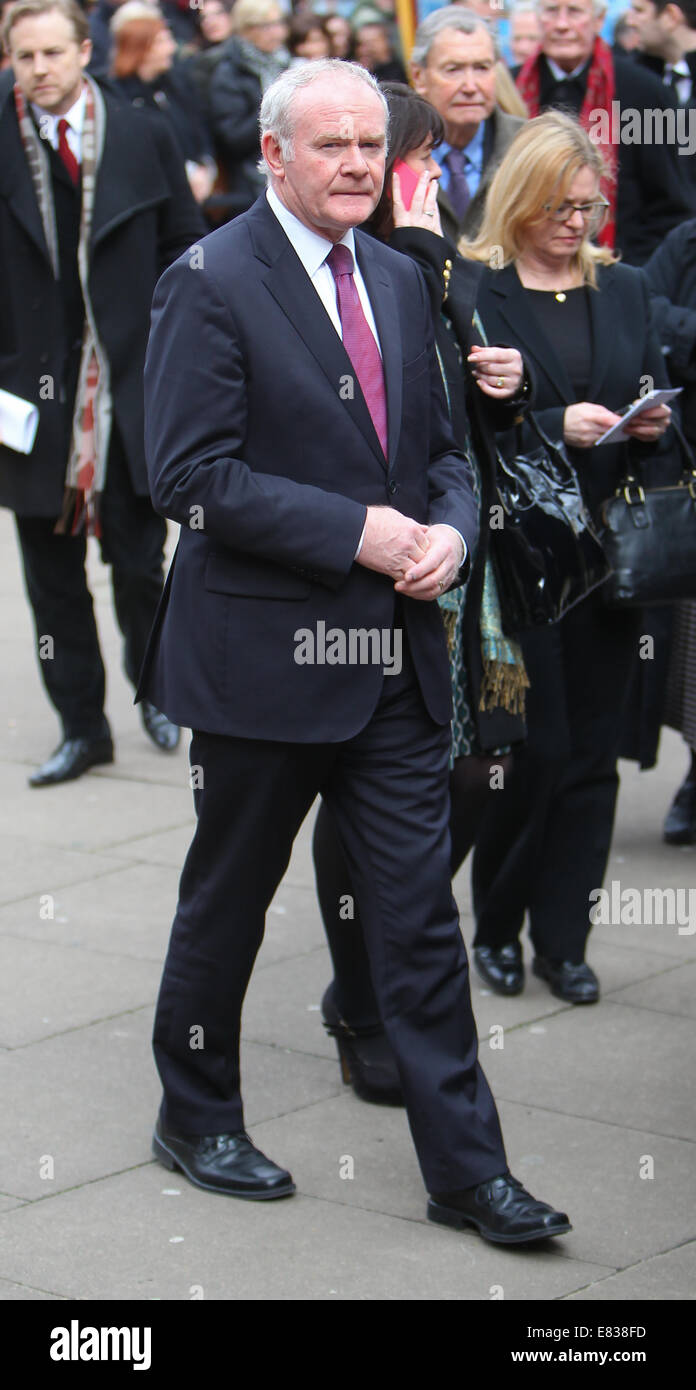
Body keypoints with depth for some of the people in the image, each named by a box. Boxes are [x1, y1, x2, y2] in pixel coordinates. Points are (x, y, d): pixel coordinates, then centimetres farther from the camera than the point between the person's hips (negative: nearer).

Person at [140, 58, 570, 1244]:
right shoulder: (209, 285, -11)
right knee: (225, 906, 12)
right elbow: (191, 476, -17)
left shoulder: (399, 281, 11)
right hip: (262, 657, -5)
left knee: (421, 917, 5)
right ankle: (195, 1120, 31)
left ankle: (465, 1170, 10)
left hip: (395, 658, 6)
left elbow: (438, 446, 18)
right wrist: (357, 532, -19)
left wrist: (450, 530, -4)